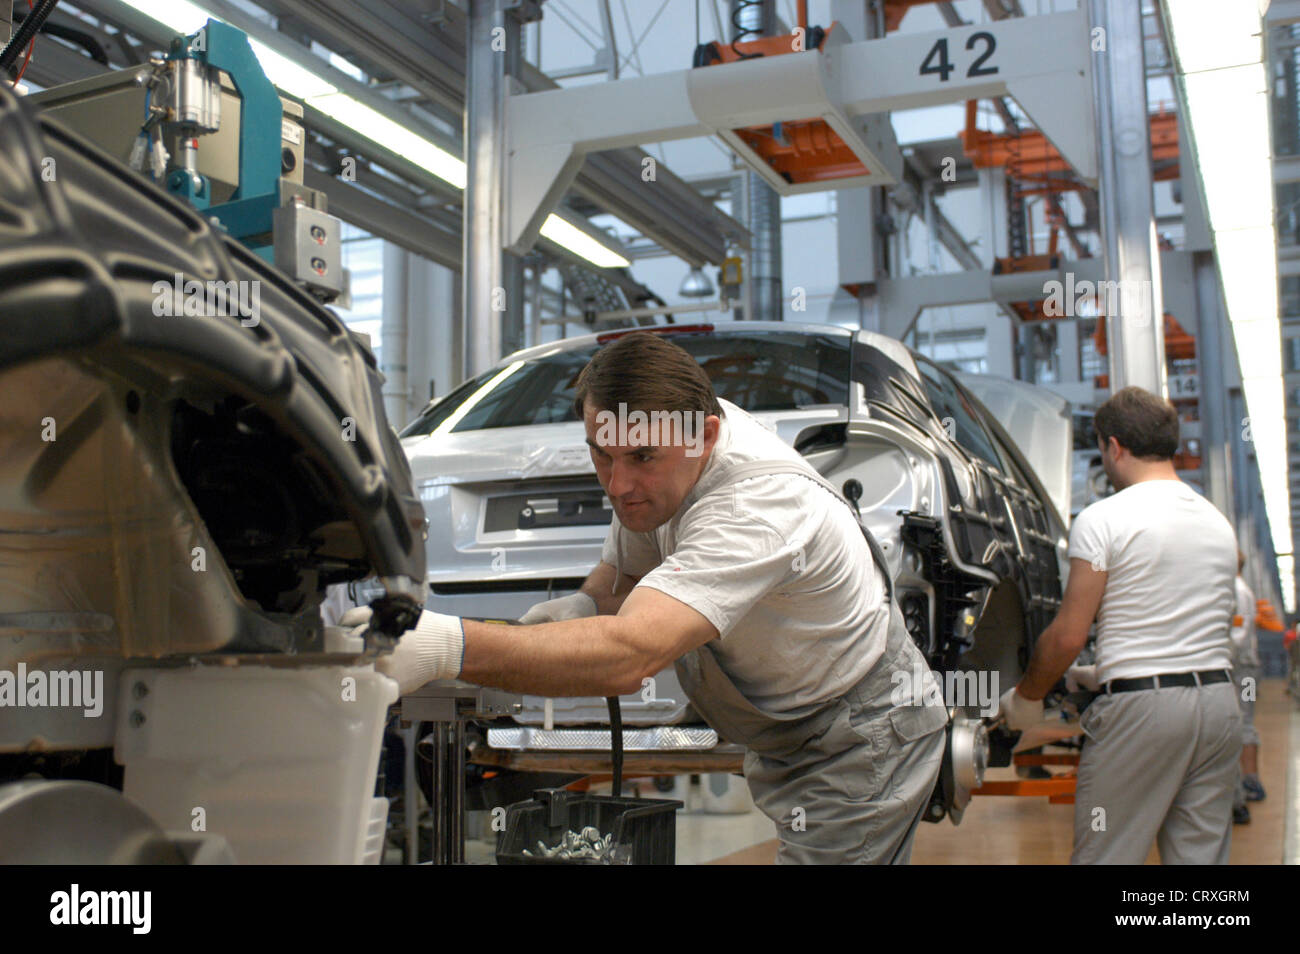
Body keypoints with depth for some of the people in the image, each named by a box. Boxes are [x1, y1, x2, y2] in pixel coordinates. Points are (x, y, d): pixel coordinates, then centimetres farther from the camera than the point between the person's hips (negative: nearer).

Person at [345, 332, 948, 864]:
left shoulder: (760, 501, -36)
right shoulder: (661, 451, -8)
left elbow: (632, 654, -49)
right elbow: (622, 575, 9)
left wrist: (446, 648, -60)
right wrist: (582, 607, -16)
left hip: (864, 741, -8)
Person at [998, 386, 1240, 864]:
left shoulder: (1103, 519, -8)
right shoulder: (1219, 522, 13)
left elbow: (1067, 636, -11)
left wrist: (1024, 697, 5)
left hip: (1140, 705, -7)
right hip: (1219, 701, 7)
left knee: (1105, 855, 0)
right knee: (1202, 853, 12)